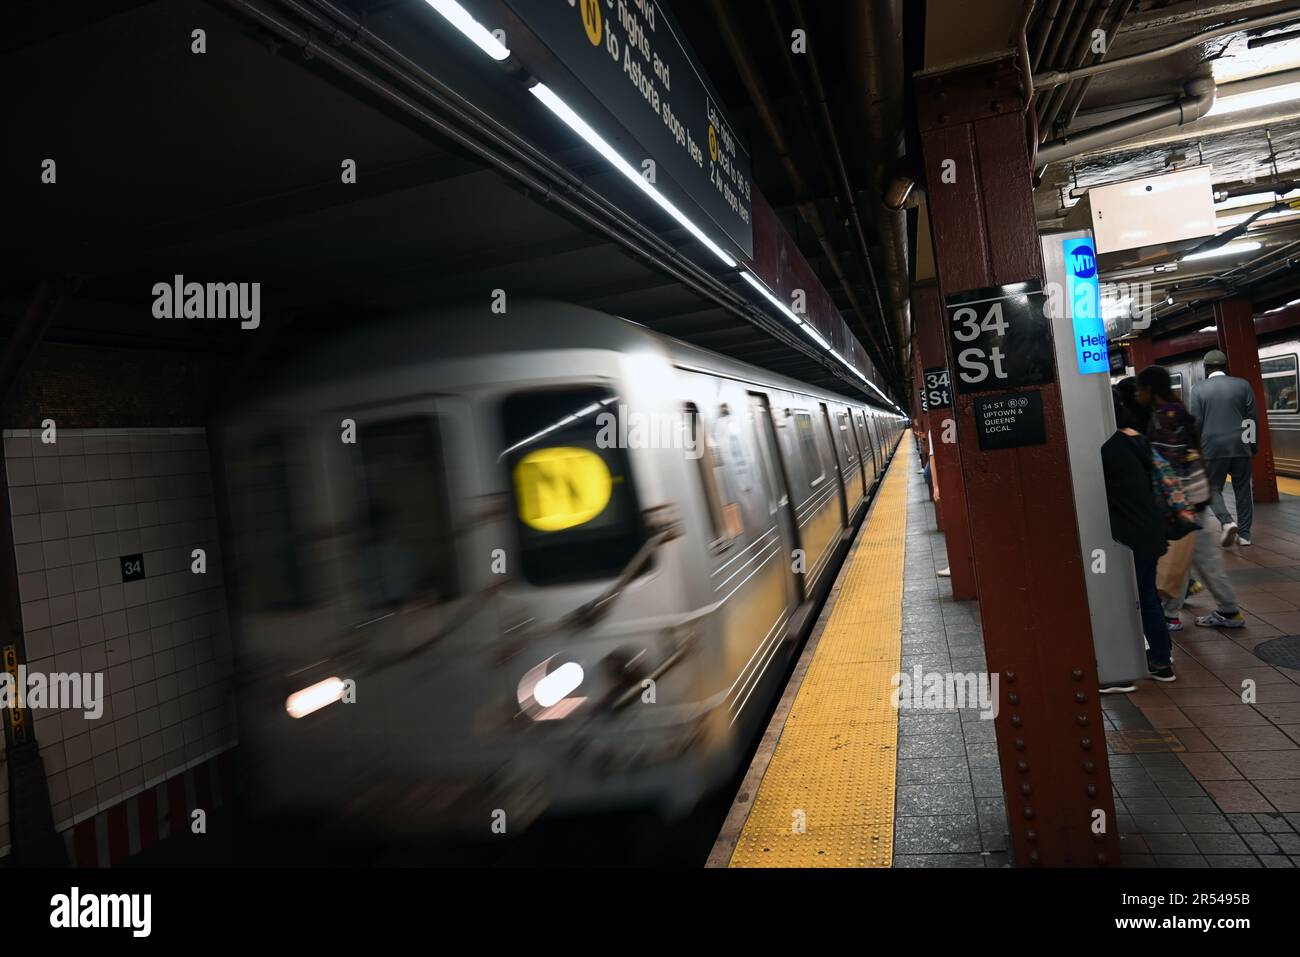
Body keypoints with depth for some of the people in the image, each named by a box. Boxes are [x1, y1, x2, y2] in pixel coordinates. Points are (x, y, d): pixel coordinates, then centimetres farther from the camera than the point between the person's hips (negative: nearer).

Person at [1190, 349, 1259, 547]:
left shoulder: (1199, 390, -2)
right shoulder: (1243, 385, 4)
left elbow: (1195, 423, -4)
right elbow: (1253, 418, 4)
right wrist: (1254, 446, 13)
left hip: (1213, 448, -2)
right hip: (1240, 447, 2)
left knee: (1213, 488, 7)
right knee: (1242, 490, 11)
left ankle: (1227, 522, -16)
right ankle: (1244, 534, 13)